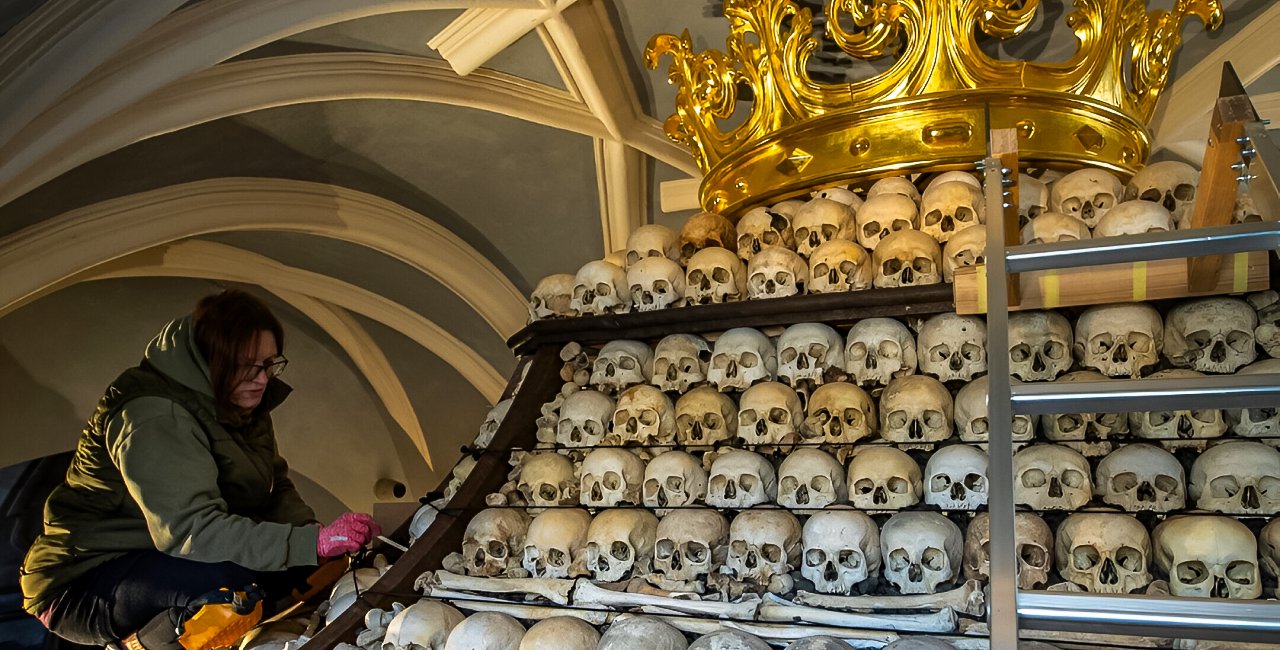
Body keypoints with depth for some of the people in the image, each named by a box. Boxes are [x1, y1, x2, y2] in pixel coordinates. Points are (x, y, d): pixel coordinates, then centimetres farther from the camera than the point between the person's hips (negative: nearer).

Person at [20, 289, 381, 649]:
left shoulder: (244, 407, 2)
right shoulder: (153, 416, -26)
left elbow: (277, 491, 6)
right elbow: (190, 530, -36)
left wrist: (309, 529, -17)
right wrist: (314, 541, -41)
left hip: (157, 562, 10)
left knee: (307, 567, -8)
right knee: (231, 577, -36)